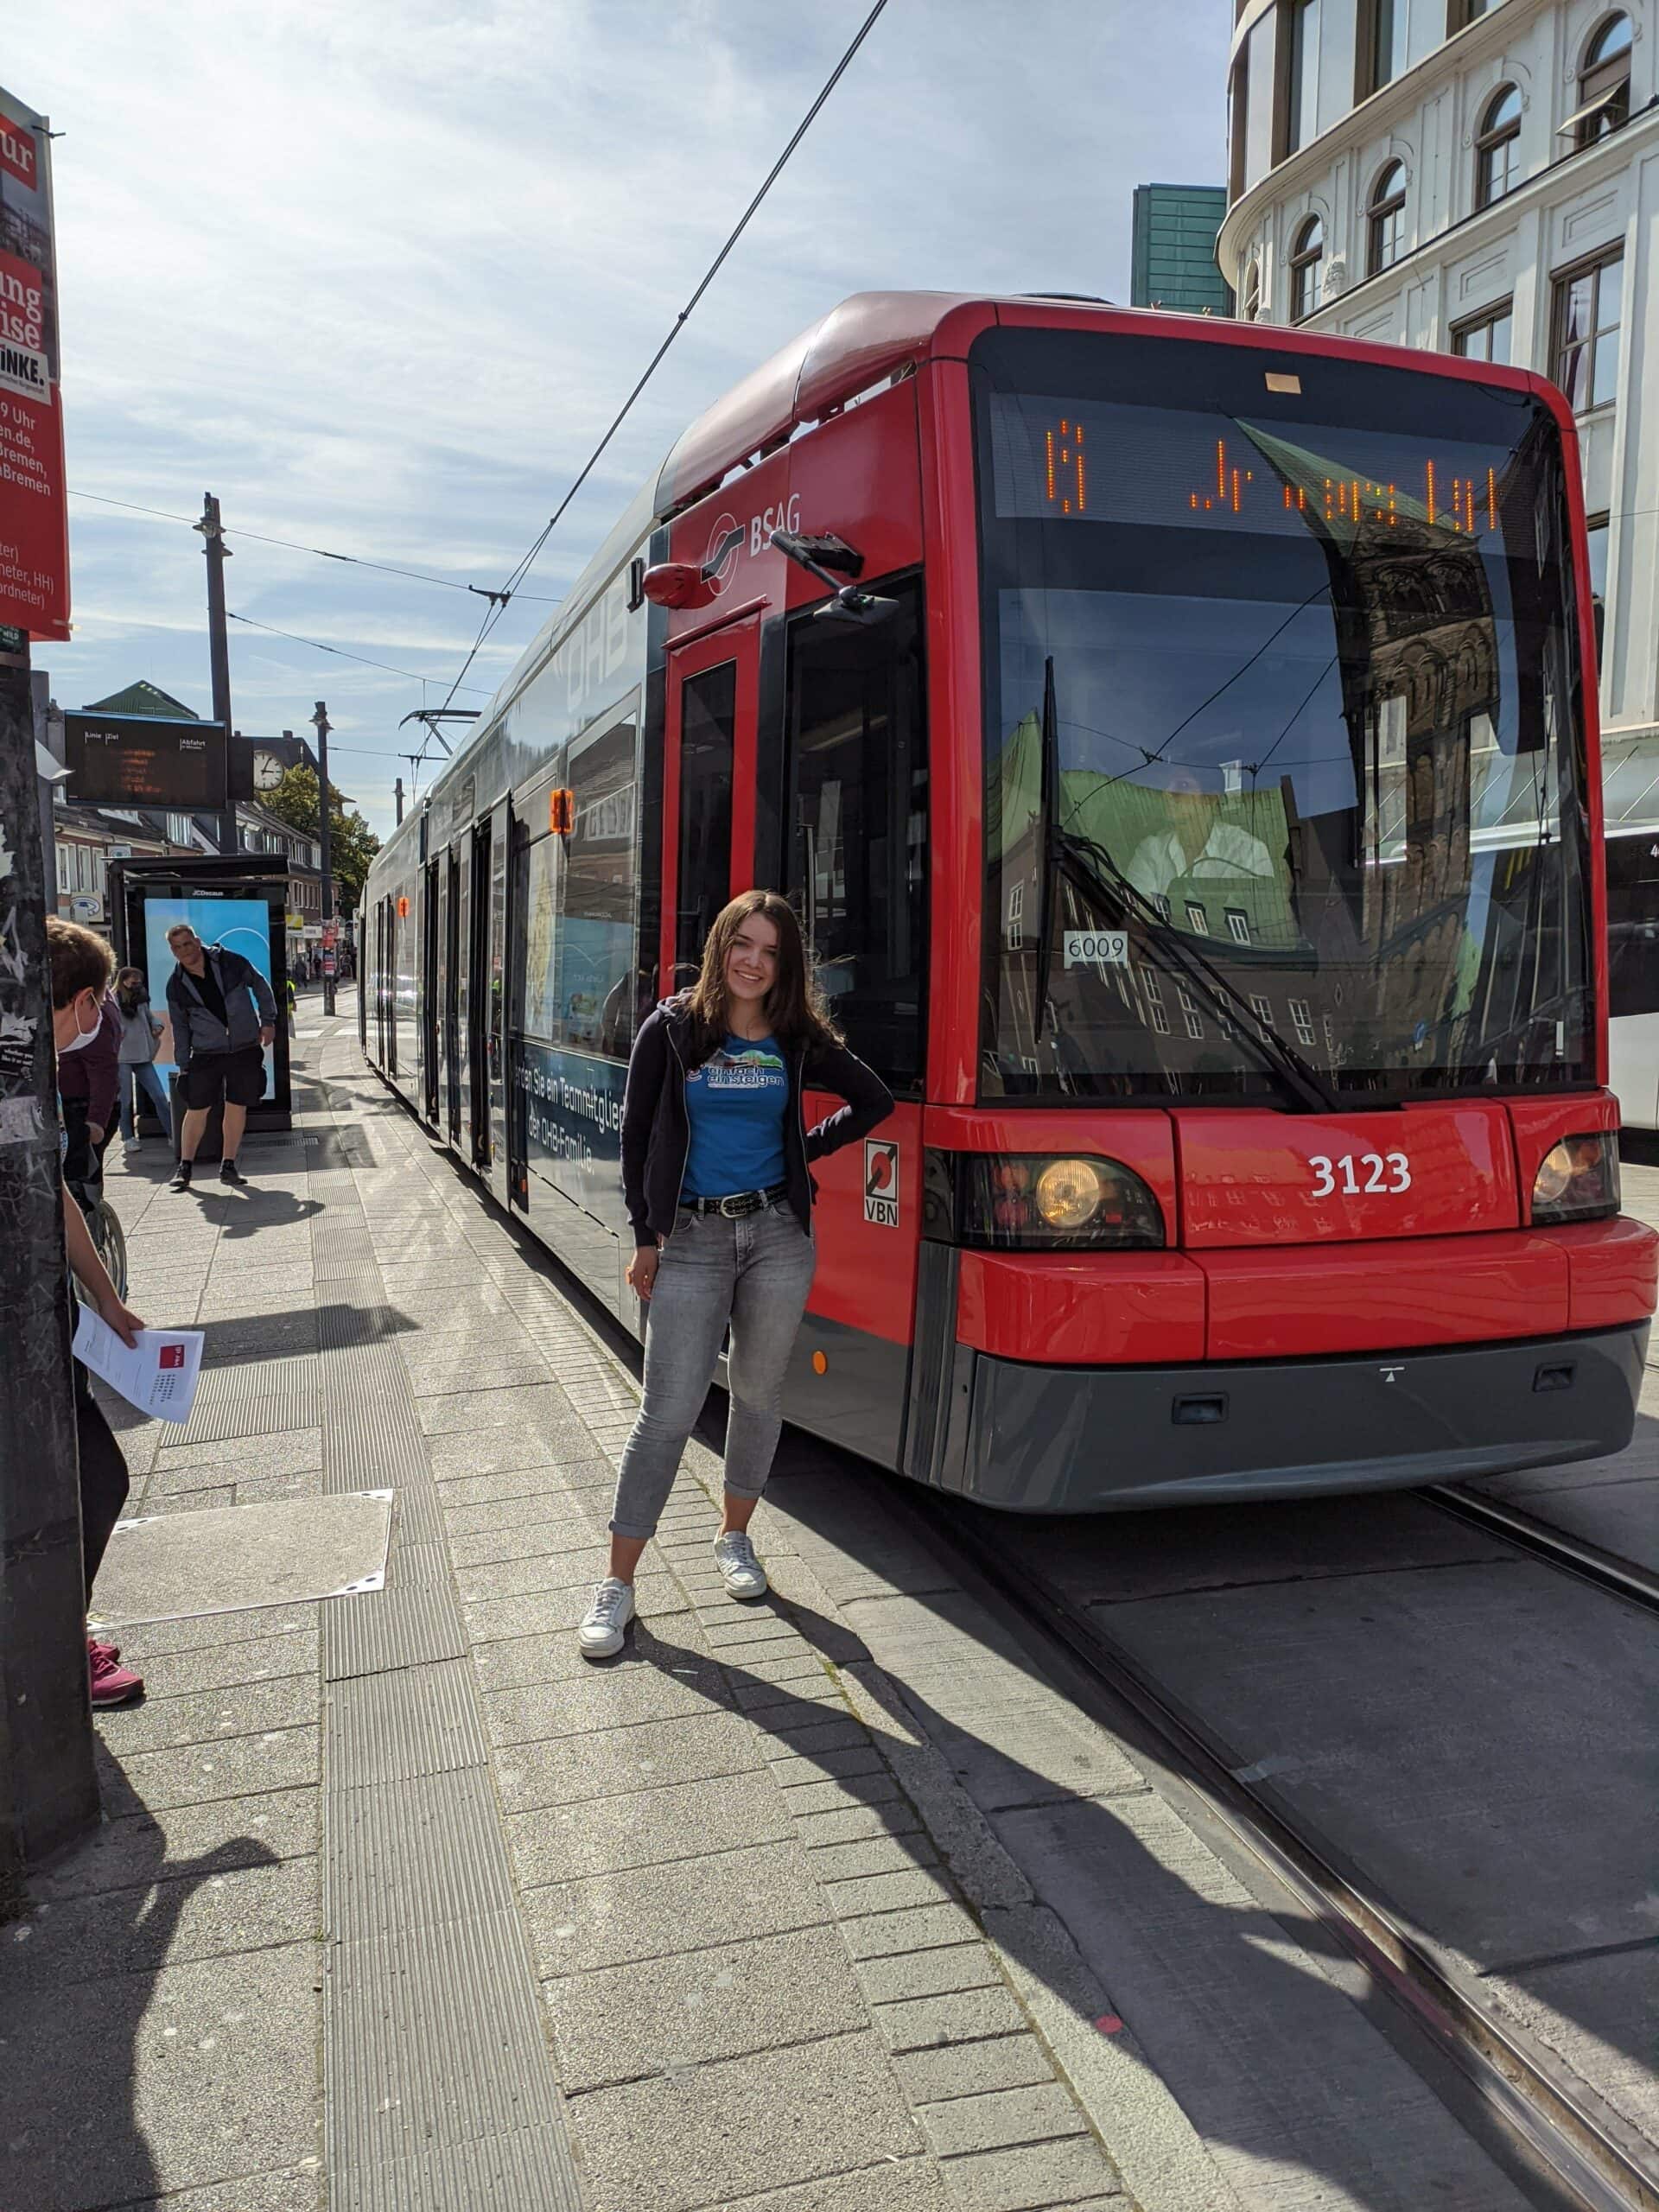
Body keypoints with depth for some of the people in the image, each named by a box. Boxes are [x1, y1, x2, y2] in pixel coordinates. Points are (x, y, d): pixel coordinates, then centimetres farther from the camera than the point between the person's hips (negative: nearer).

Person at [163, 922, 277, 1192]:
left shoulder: (229, 961, -6)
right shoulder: (176, 985, -2)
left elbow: (260, 985, 7)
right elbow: (180, 1027, 6)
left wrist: (268, 1020, 1)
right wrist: (183, 1065, 5)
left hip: (245, 1048, 0)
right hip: (205, 1054, 0)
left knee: (237, 1107, 3)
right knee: (196, 1110, -2)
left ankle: (228, 1166, 14)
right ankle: (184, 1167, 10)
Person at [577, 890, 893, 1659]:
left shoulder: (797, 1043, 3)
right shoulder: (672, 1028, -1)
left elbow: (875, 1100, 15)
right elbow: (635, 1135, 2)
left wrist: (808, 1149, 6)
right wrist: (646, 1233, -1)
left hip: (777, 1231, 2)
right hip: (690, 1237, -2)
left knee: (758, 1392, 12)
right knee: (669, 1410, -4)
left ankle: (734, 1536, 32)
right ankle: (617, 1583, 5)